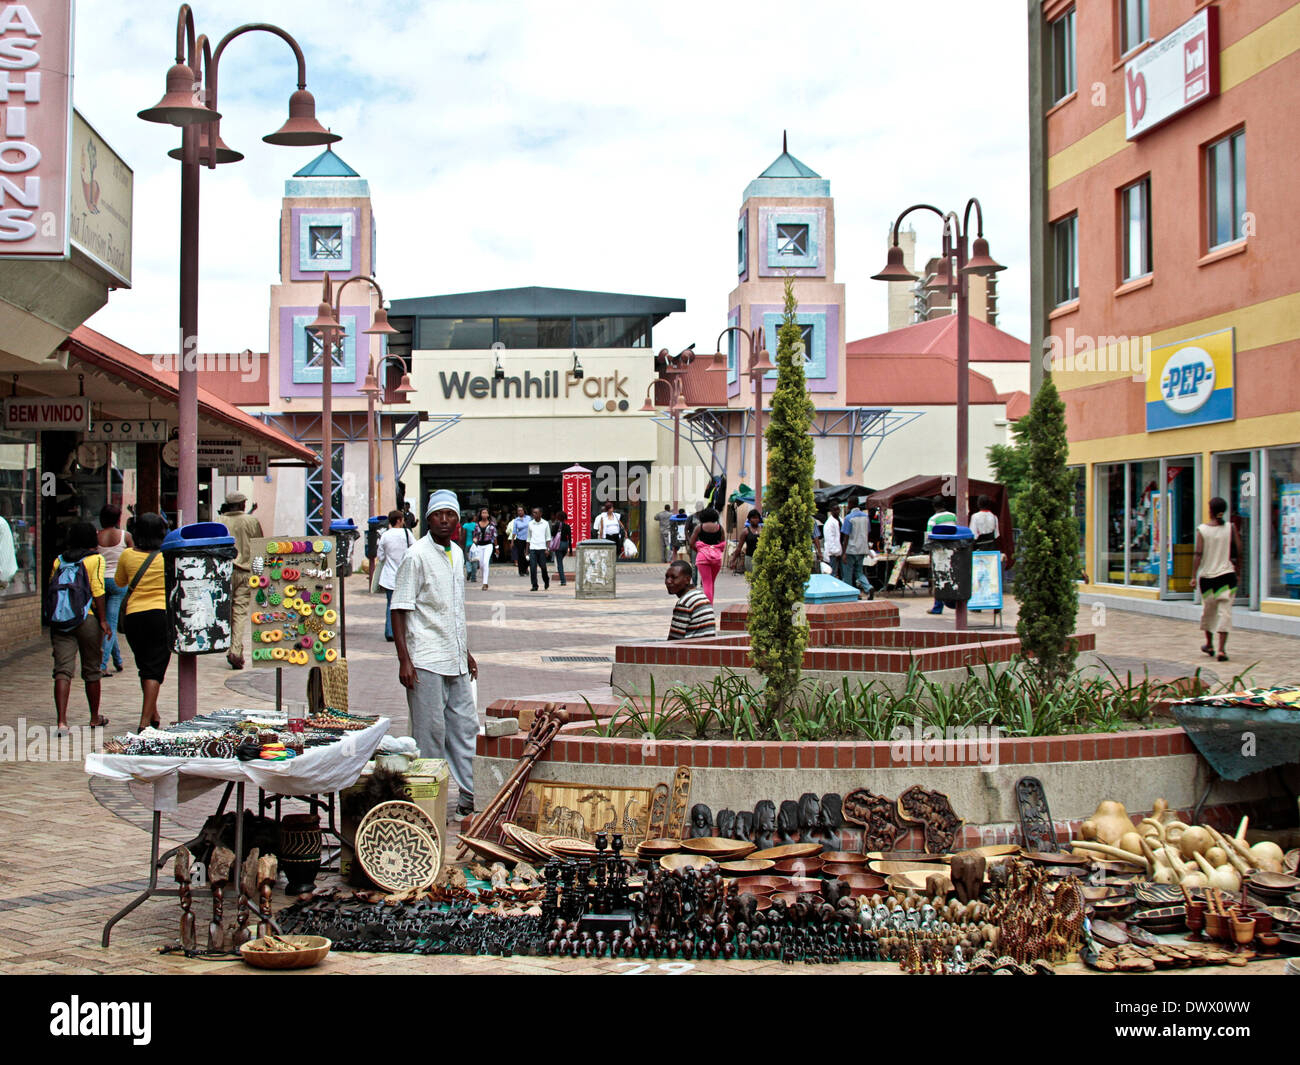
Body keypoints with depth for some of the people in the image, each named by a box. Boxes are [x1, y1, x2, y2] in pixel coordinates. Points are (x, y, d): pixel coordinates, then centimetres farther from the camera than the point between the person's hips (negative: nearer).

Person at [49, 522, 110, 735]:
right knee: (91, 670, 11)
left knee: (63, 669, -3)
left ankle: (61, 721, -17)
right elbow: (97, 591, -9)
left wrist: (53, 618, 17)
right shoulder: (95, 559, -2)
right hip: (87, 620, -3)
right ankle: (95, 718, 25)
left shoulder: (59, 560, 11)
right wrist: (103, 619, -6)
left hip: (59, 621, 3)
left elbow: (52, 588, 10)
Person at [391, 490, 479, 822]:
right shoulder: (417, 555, -9)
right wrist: (404, 659, -18)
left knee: (465, 728, 10)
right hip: (426, 661, -7)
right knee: (430, 732, -2)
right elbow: (400, 609, -12)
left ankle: (469, 797, 18)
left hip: (455, 660, 7)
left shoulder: (457, 554, 13)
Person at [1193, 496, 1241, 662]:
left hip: (1207, 575, 1)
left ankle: (1209, 644, 32)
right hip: (1226, 574, -1)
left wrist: (1194, 575, -7)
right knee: (1225, 611, -2)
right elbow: (1239, 552, -2)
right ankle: (1222, 649, -12)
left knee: (1208, 610, 17)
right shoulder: (1230, 528, -3)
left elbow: (1198, 554, -9)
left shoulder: (1202, 530, -5)